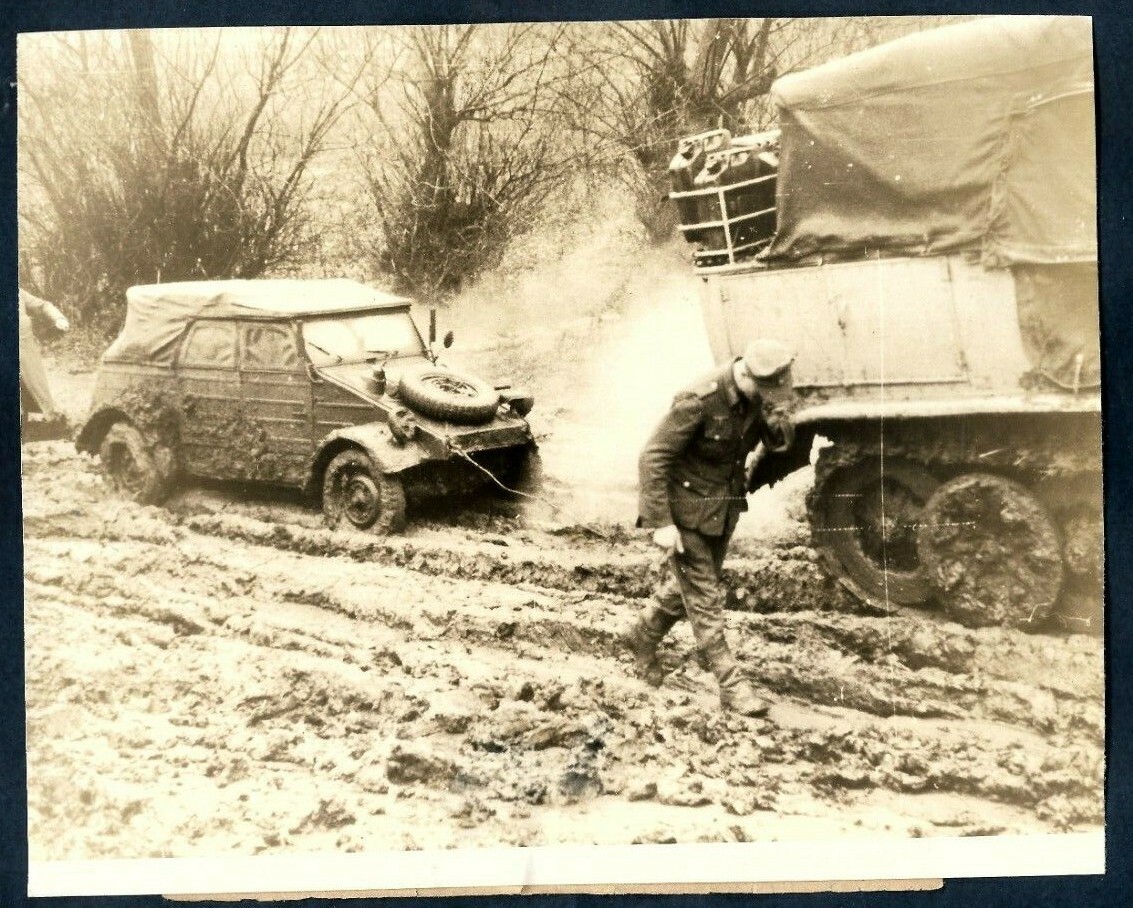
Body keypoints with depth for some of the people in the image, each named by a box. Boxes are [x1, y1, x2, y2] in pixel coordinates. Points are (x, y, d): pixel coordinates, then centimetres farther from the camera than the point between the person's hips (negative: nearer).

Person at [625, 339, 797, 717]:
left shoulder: (759, 396, -9)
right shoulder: (699, 401, -30)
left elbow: (778, 444, 1)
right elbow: (652, 458, -25)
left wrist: (779, 423, -24)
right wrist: (660, 523, -25)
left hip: (724, 507, 8)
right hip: (687, 510, -7)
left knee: (689, 584, 21)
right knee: (704, 597, 0)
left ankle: (642, 636, 43)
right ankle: (731, 685, 8)